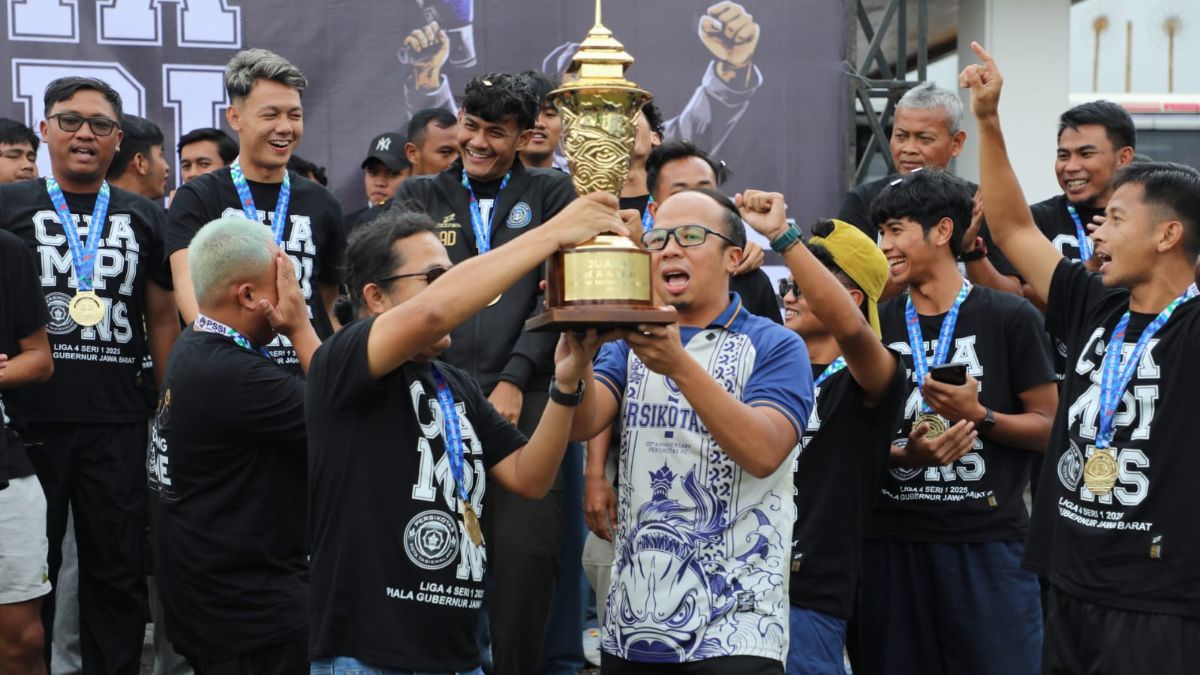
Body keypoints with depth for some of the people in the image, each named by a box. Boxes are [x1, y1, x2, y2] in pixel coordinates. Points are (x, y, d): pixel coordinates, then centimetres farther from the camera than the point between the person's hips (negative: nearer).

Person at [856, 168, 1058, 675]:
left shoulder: (1009, 318, -2)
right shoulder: (876, 324, 9)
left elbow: (1049, 427, 0)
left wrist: (978, 416, -16)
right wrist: (903, 455, -9)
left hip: (988, 542, -3)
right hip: (893, 539, 3)